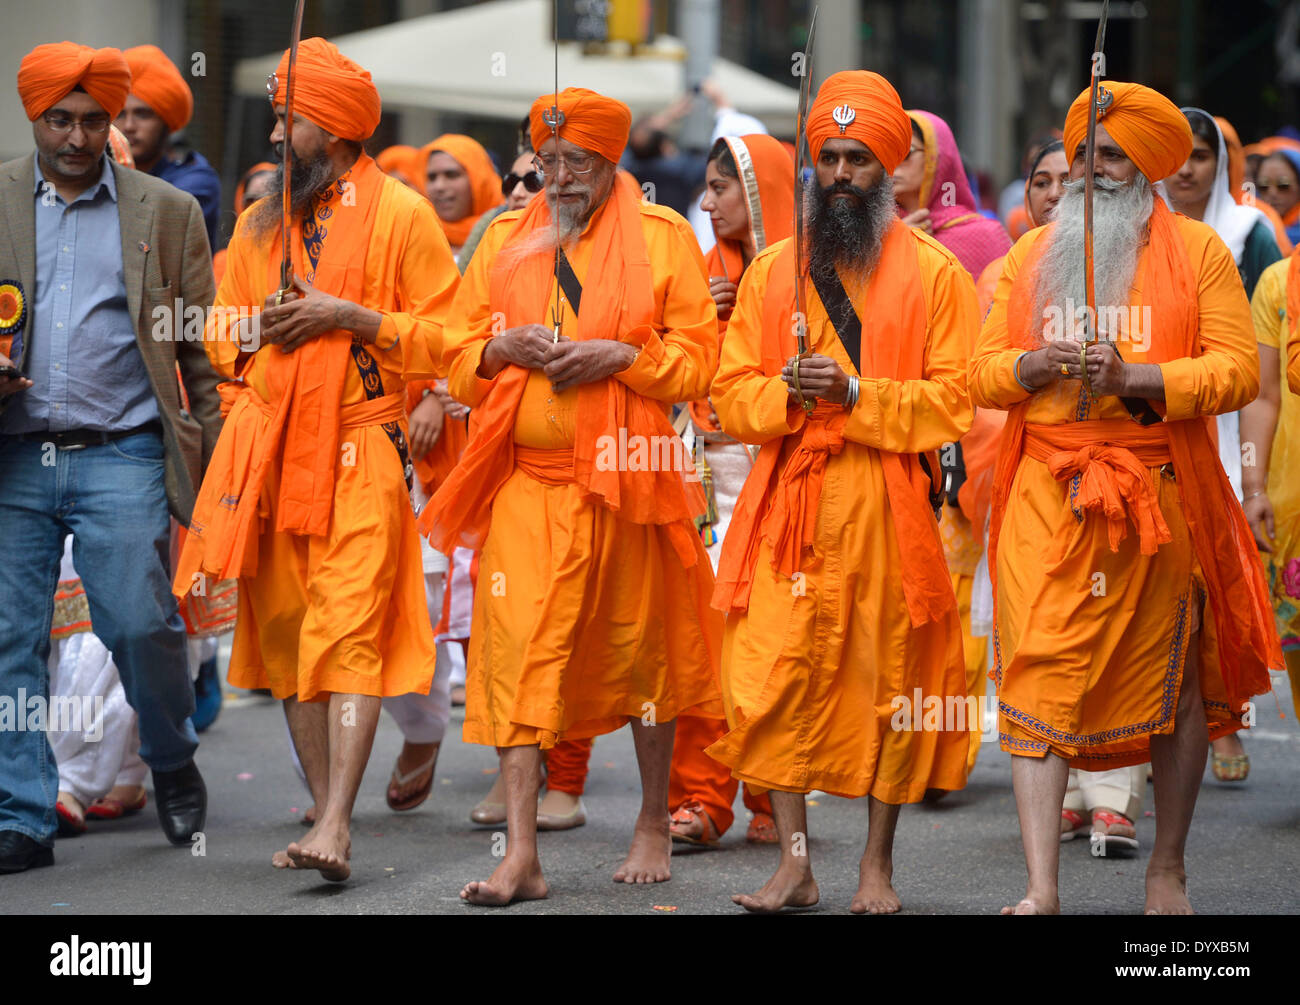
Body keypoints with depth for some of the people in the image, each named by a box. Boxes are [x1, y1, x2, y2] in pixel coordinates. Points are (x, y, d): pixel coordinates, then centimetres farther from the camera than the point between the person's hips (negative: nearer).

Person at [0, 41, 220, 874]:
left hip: (119, 456, -1)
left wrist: (212, 452, 1)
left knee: (141, 624, -10)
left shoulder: (168, 213, 8)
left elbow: (201, 348, 9)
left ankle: (174, 765, 18)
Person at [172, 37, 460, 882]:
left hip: (362, 448, -6)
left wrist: (346, 315, -13)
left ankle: (336, 825, -20)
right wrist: (258, 327, 2)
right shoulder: (262, 219, 16)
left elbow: (446, 335, -4)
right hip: (272, 448, 6)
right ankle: (326, 813, 13)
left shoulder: (399, 213, -1)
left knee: (348, 630, -14)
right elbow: (224, 328, 25)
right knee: (284, 630, 6)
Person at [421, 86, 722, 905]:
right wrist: (505, 347, -7)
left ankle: (655, 823, 28)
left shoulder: (663, 238, 4)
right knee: (517, 652, -8)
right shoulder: (504, 242, 13)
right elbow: (459, 360, 14)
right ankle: (522, 856, -9)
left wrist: (620, 355, -15)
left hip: (629, 477, -2)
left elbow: (700, 358, -1)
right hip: (527, 480, 2)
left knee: (642, 651, 9)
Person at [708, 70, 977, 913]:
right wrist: (786, 391, -11)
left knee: (891, 677, 2)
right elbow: (732, 394, 10)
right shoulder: (773, 270, 12)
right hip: (790, 501, 2)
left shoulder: (935, 272, 2)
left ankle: (878, 865, 12)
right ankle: (794, 862, 2)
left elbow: (953, 401, -5)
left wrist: (856, 394, -16)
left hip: (890, 504, -2)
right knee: (775, 678, -5)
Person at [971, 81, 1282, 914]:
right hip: (1049, 496, 1)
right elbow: (983, 370, 11)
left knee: (1177, 679, 7)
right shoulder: (1033, 253, 14)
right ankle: (1041, 890, -12)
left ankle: (1168, 871, 22)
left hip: (1161, 493, -1)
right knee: (1040, 678, -9)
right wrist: (1038, 363, -11)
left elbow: (1238, 369, -6)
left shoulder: (1198, 250, 3)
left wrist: (1137, 377, -18)